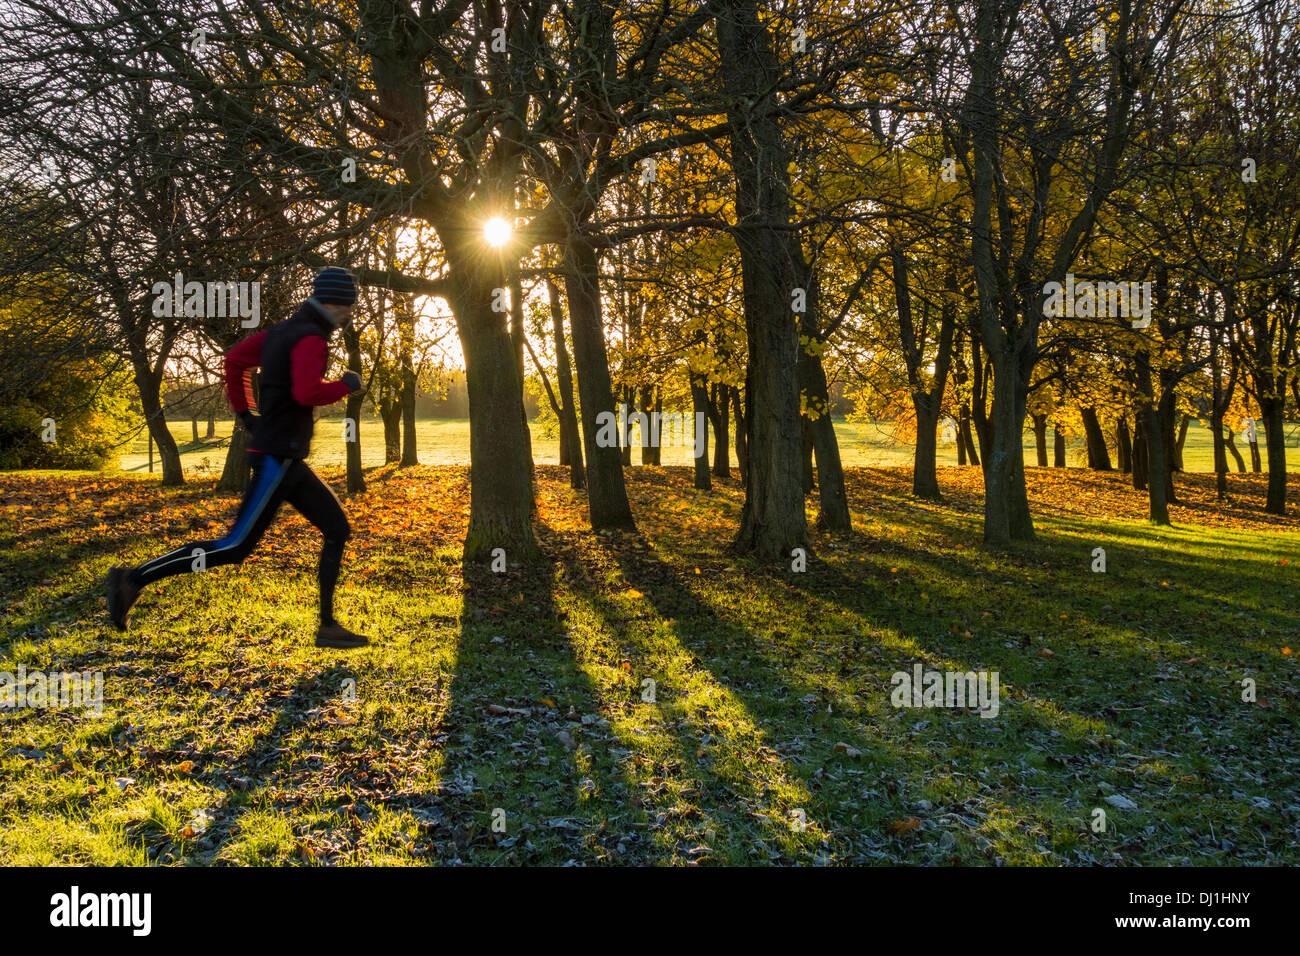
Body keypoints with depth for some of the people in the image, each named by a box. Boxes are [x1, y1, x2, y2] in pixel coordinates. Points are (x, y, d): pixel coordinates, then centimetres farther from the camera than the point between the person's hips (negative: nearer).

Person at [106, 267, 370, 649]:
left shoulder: (283, 330, 14)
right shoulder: (311, 338, -15)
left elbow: (234, 360, 18)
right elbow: (307, 393, -31)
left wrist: (245, 414, 19)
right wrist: (345, 385, -12)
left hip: (286, 461, 10)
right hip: (278, 458, -10)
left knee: (338, 529, 9)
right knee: (236, 547, -8)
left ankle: (328, 627, 10)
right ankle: (134, 579, -1)